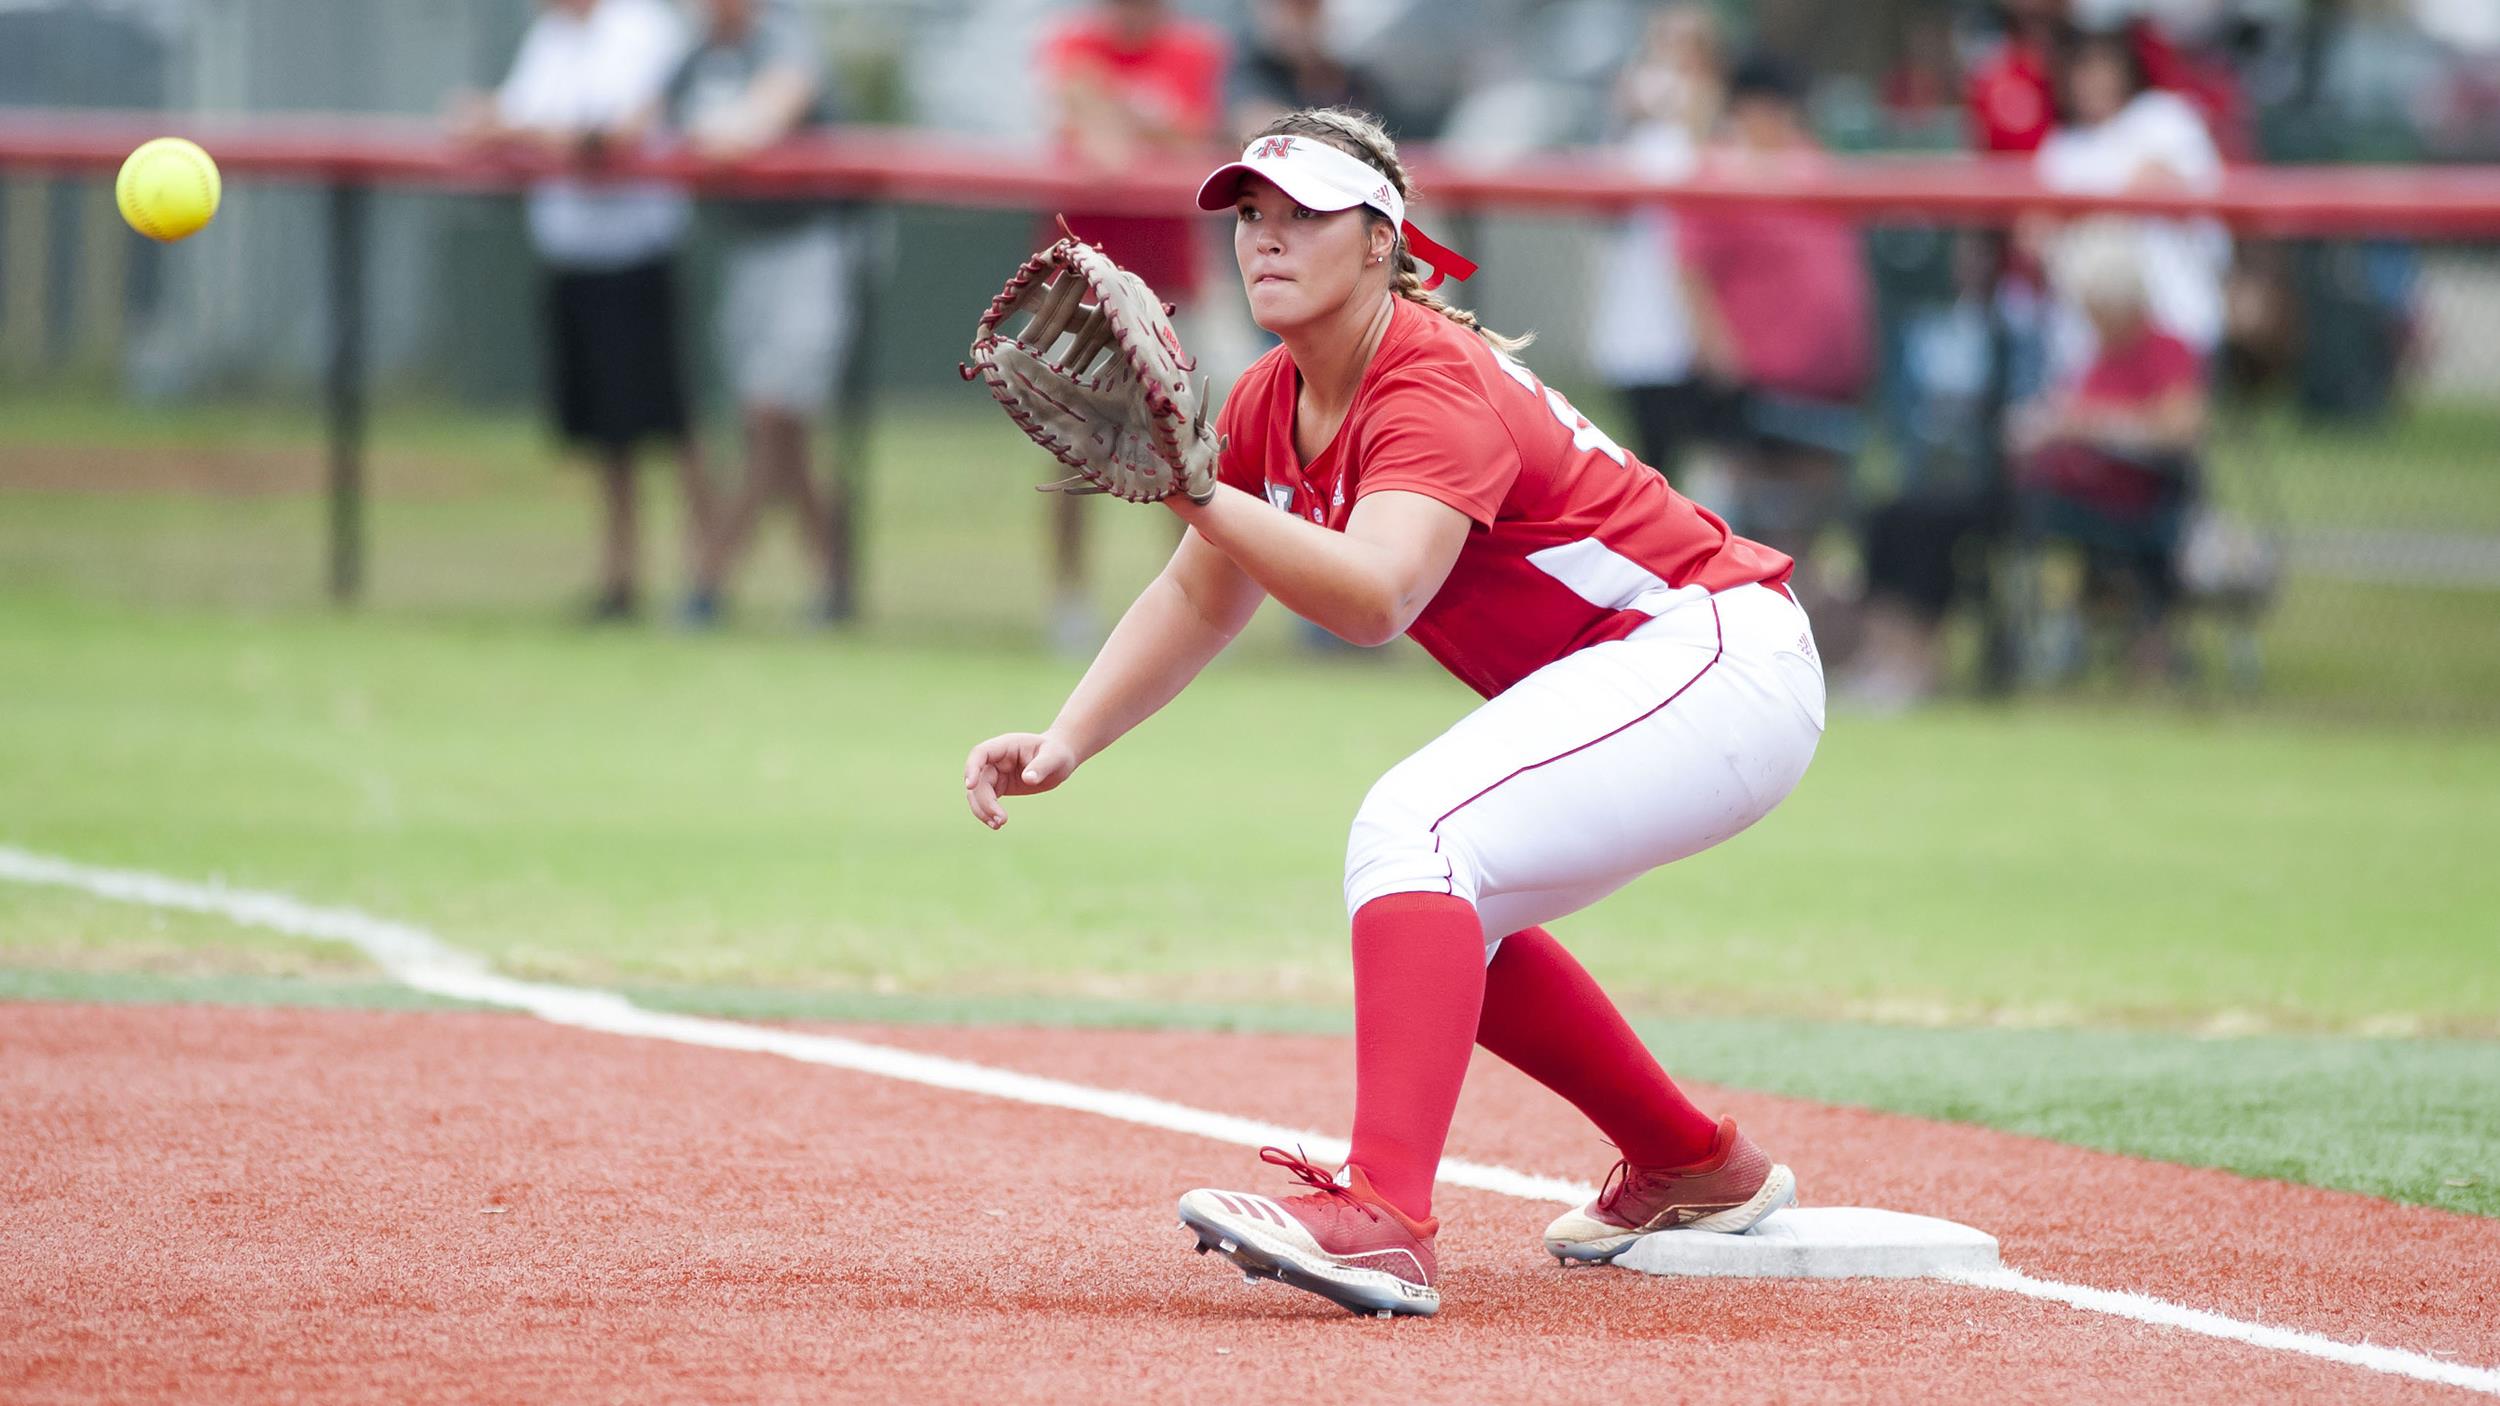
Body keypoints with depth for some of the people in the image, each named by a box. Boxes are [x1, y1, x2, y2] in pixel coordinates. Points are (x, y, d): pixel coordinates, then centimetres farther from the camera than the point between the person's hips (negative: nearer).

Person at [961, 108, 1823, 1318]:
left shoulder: (1433, 389, -23)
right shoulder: (1271, 405, 5)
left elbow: (1375, 601, -39)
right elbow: (1200, 600, 14)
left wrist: (1195, 492, -50)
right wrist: (1063, 744, 1)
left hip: (1719, 652, -10)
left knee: (1410, 829, -29)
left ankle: (1382, 1217, -45)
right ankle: (1698, 1171, 35)